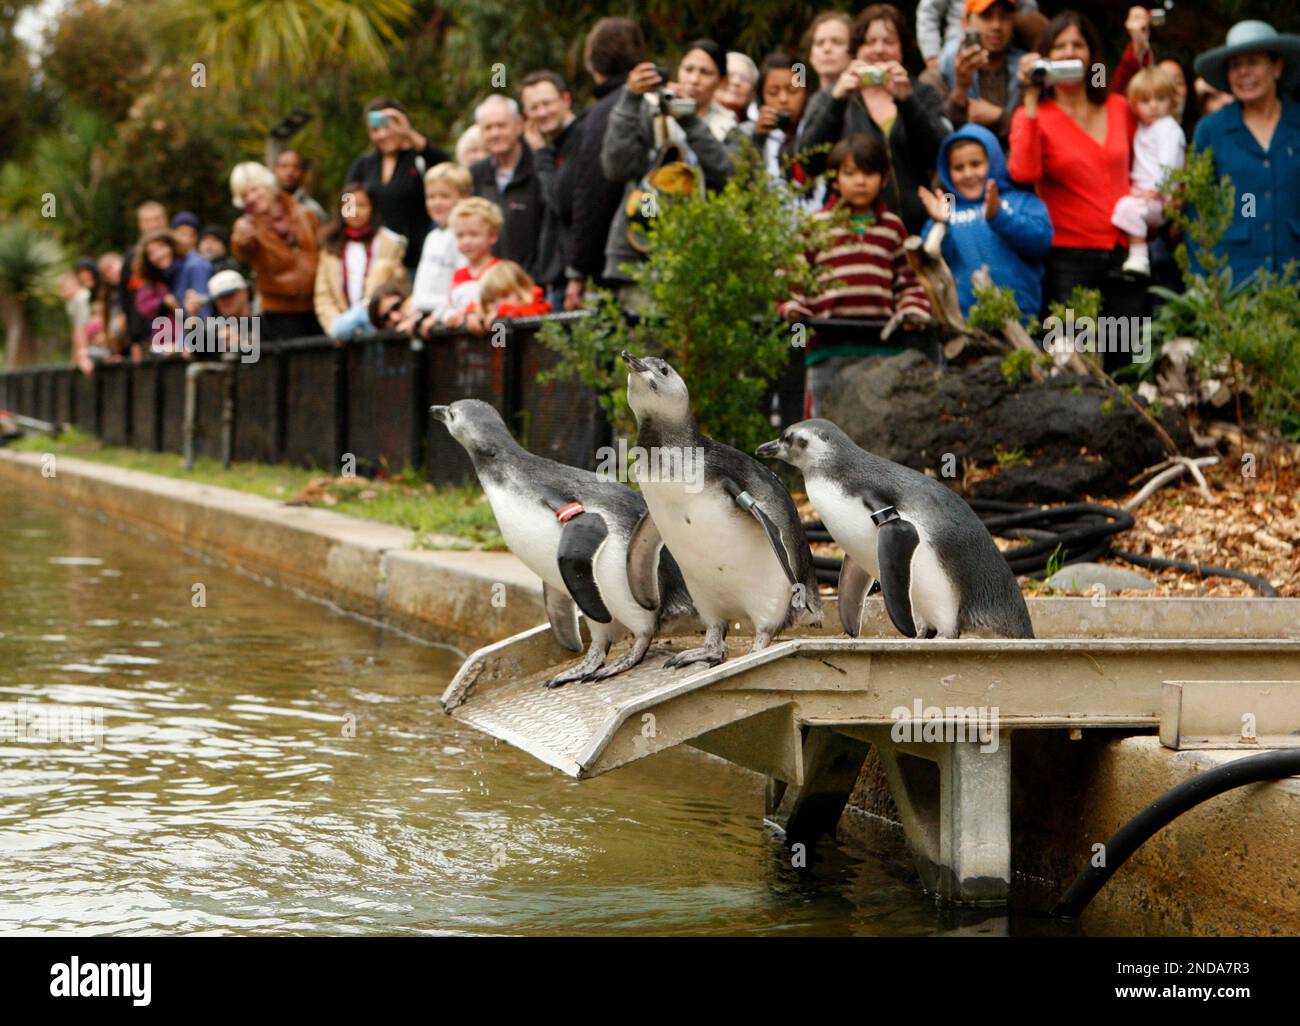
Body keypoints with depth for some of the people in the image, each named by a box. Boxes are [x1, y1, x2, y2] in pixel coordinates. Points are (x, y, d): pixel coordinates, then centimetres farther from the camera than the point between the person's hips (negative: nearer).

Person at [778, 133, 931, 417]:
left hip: (883, 343, 2)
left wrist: (913, 313, 2)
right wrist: (793, 311, -7)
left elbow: (909, 280, 17)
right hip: (828, 347, -2)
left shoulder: (893, 227, 13)